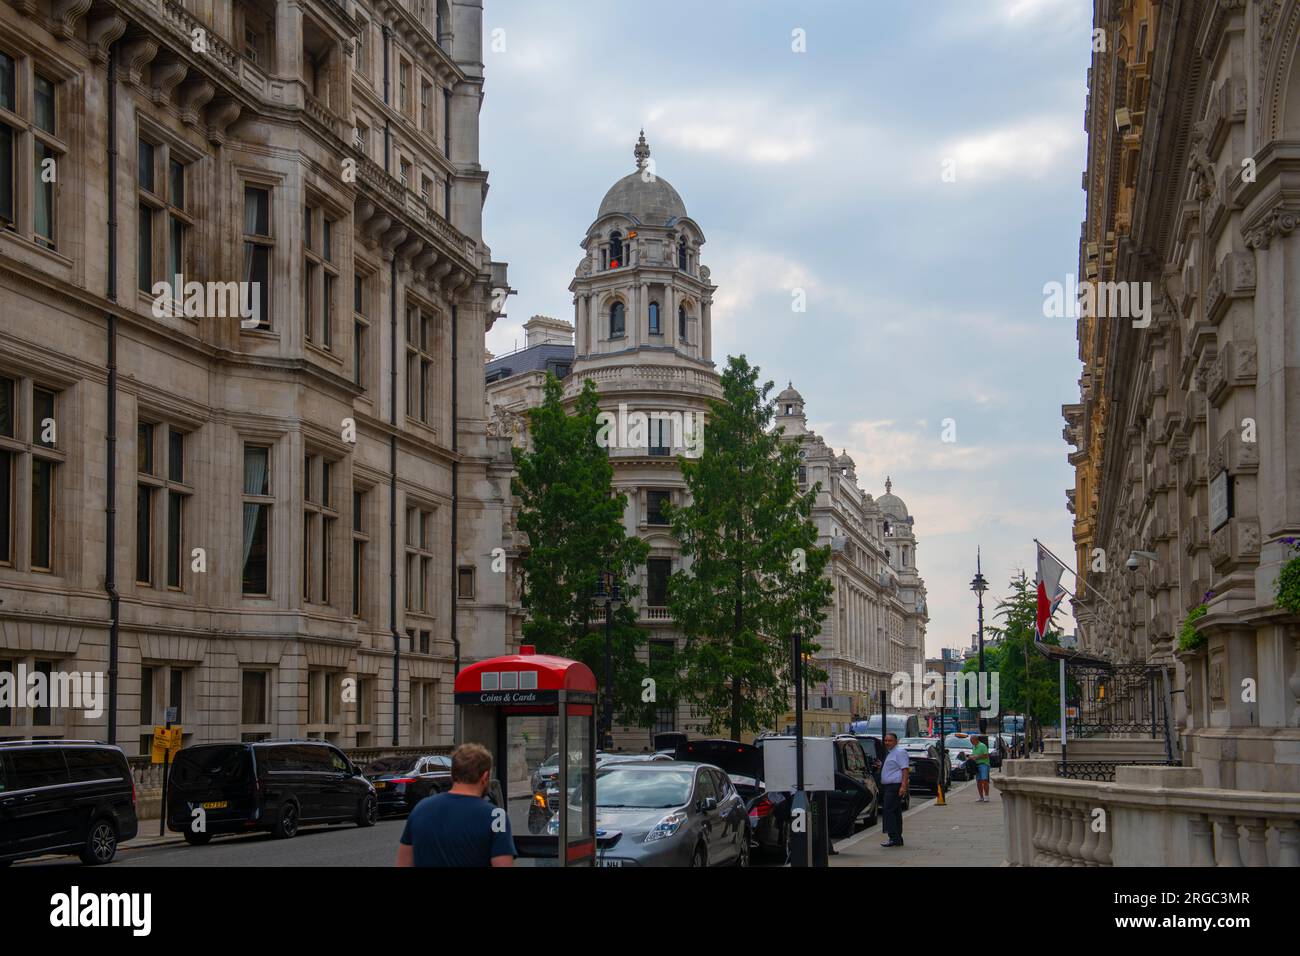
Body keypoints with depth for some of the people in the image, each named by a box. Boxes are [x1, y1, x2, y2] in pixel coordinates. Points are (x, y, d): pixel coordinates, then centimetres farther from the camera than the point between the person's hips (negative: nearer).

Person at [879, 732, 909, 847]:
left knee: (889, 811, -15)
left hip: (895, 786, -10)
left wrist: (903, 786, -27)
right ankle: (898, 839, 13)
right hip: (889, 786, 10)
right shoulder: (890, 754, 21)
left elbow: (905, 769, -19)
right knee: (896, 812, 11)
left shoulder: (900, 752, -10)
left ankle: (893, 838, -17)